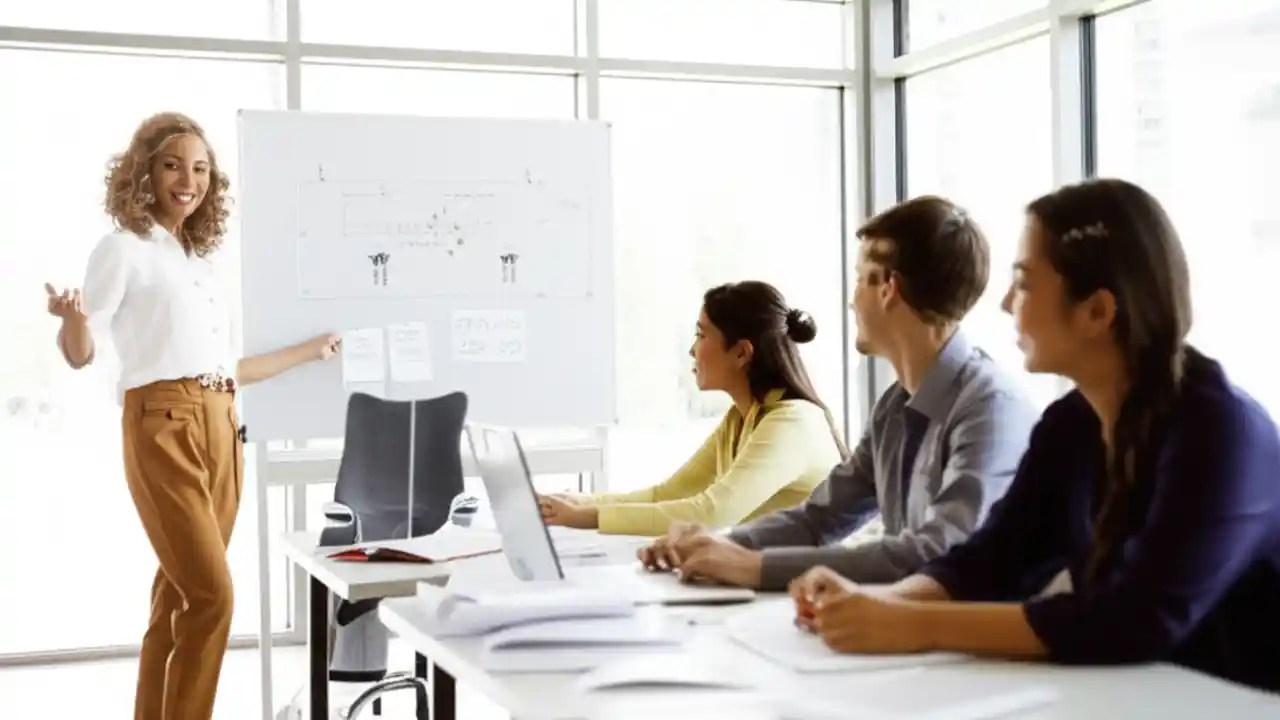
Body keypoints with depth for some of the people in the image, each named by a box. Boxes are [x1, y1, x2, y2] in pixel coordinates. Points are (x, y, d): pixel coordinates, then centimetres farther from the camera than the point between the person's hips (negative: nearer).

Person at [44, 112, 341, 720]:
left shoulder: (204, 259, 19)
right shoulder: (124, 247, 0)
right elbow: (79, 353, -6)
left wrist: (313, 350, 30)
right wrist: (72, 318, -29)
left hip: (221, 428, 7)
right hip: (163, 427, -6)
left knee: (180, 595, 7)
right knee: (211, 595, -13)